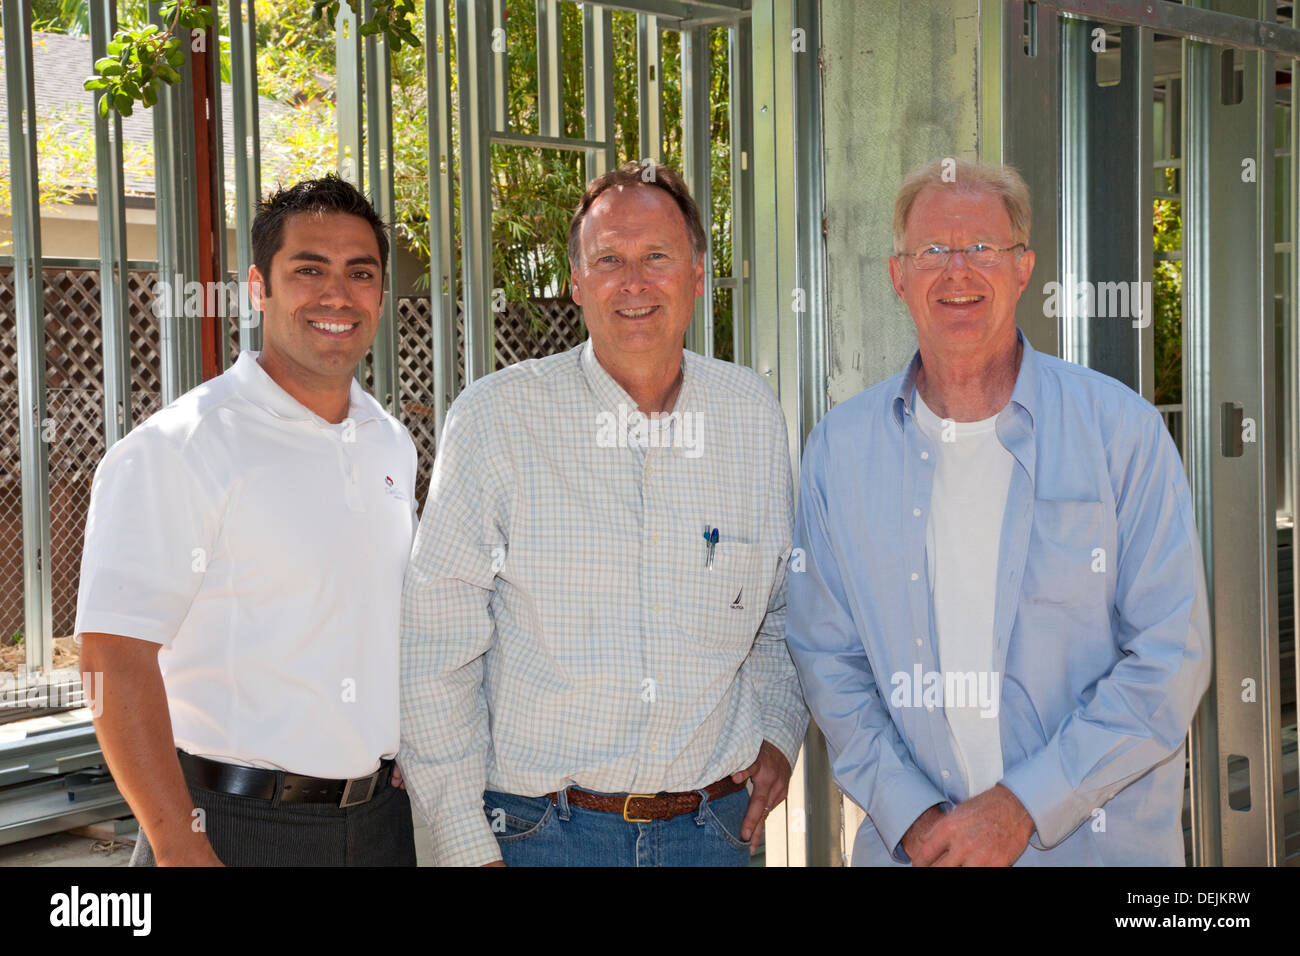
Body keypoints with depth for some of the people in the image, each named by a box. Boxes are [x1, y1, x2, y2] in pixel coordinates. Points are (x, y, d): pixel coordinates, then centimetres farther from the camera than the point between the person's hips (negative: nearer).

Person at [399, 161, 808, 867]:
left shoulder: (754, 418, 3)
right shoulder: (494, 419, -9)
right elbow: (436, 646, -8)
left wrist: (777, 734, 2)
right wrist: (465, 845, -10)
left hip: (712, 826, 3)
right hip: (540, 829, -3)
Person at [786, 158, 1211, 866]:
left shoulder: (1122, 430, -7)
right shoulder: (839, 449, -1)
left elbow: (1170, 655, -10)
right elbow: (828, 659, 0)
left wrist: (1023, 805, -16)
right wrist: (911, 815, -12)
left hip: (1100, 836, -1)